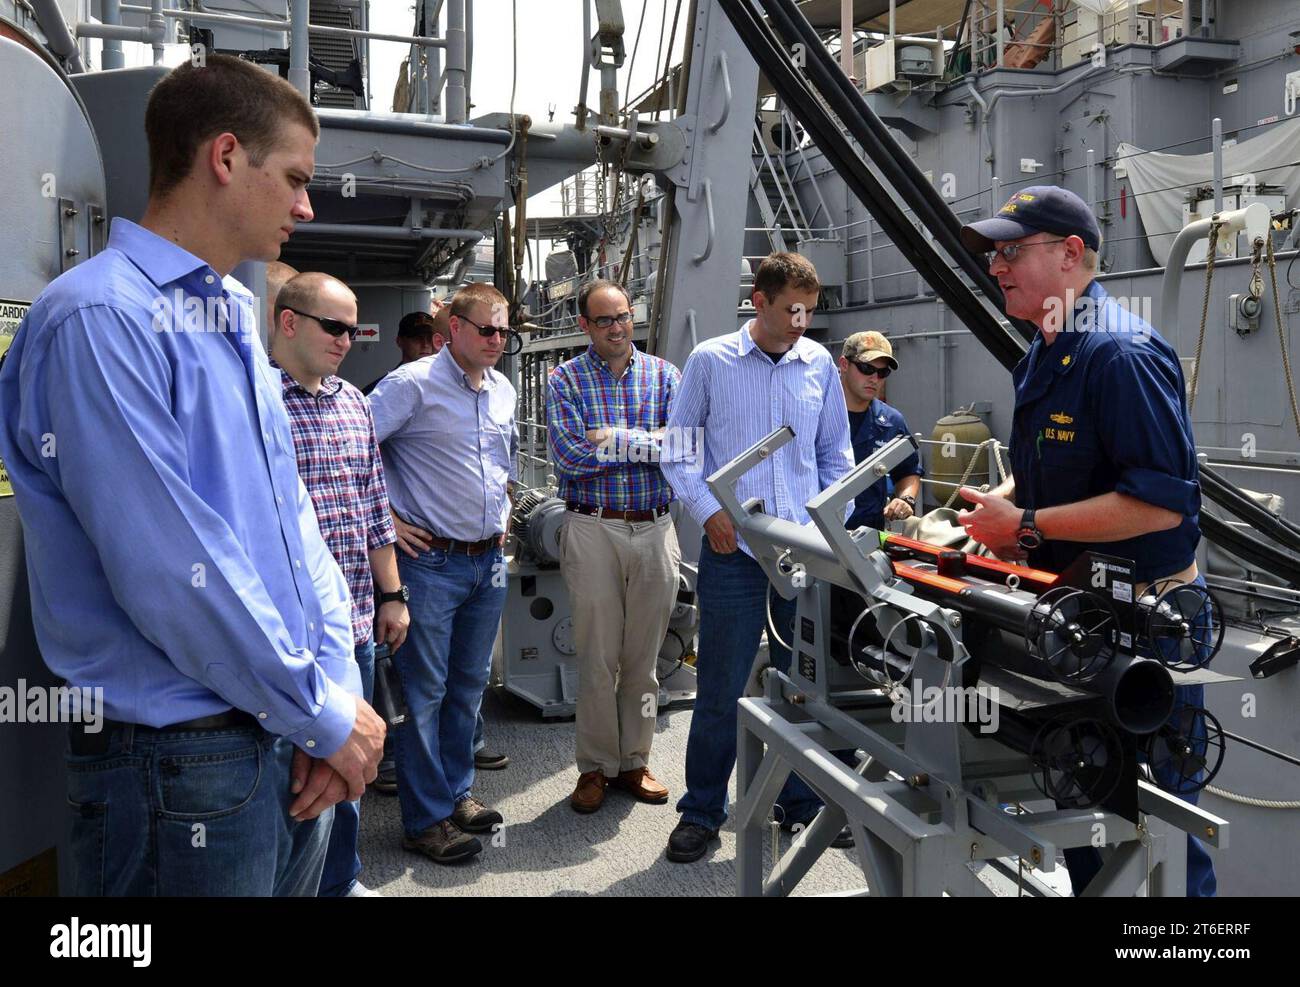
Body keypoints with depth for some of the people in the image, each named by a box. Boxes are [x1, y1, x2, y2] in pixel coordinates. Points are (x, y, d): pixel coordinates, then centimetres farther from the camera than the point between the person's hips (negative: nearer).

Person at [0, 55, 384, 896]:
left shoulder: (238, 323, 11)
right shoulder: (101, 319, -16)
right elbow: (171, 573, -22)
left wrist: (340, 689, 1)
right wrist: (326, 717, -12)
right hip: (183, 762, -8)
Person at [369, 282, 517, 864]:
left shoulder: (503, 391, 11)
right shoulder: (414, 383, -12)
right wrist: (388, 518, -14)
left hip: (489, 559, 7)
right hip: (432, 561, -7)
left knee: (469, 683, 16)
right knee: (425, 691, 1)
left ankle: (456, 793, 30)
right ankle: (424, 820, 12)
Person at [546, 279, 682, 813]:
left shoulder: (663, 374, 7)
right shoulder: (565, 380, 1)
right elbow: (569, 454, -15)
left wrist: (614, 440, -13)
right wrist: (648, 444, -10)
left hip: (655, 529, 2)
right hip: (593, 529, -2)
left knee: (643, 656, 10)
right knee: (597, 658, 4)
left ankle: (635, 761, 24)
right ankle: (595, 766, 19)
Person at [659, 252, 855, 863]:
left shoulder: (819, 363, 8)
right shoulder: (709, 361, 0)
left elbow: (835, 453, 16)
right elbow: (677, 449, 5)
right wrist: (707, 510, -7)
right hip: (733, 548, -2)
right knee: (721, 688, 2)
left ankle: (802, 801, 28)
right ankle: (702, 812, 18)